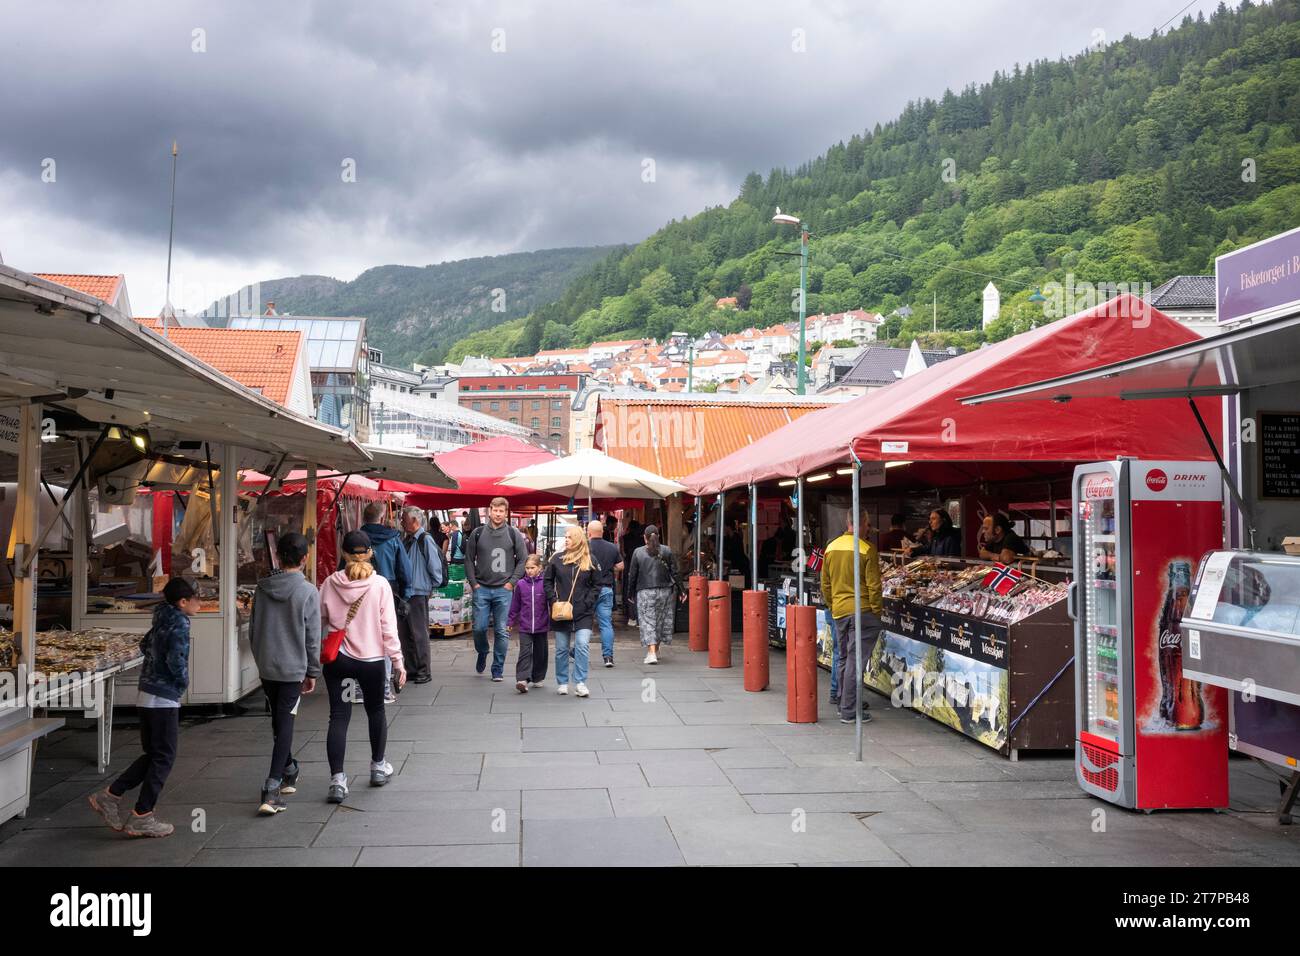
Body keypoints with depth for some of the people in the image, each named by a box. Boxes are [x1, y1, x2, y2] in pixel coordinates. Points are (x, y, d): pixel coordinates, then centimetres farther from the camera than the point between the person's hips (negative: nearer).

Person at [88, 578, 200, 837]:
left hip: (147, 696, 9)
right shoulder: (179, 624, -15)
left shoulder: (162, 621, 12)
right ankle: (141, 817, 3)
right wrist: (184, 682, -10)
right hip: (164, 699, -9)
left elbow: (144, 646, 27)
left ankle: (110, 795, 16)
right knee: (163, 757, 0)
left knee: (152, 755, 18)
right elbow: (175, 659, -26)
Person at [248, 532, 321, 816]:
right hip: (293, 668, -4)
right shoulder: (308, 591, -10)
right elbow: (312, 636, -7)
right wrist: (312, 672, 3)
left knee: (278, 721, 19)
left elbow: (253, 629, 9)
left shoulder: (262, 588, 2)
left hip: (266, 667, 4)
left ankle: (289, 771, 35)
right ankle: (272, 788, -8)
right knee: (285, 723, -1)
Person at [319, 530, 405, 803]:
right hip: (371, 659, -1)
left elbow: (319, 622, 4)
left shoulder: (330, 584, -4)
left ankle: (337, 780, -4)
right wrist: (397, 660, -2)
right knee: (376, 711, 19)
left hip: (336, 659, 1)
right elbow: (388, 627, -9)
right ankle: (378, 766, 34)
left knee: (338, 717, 3)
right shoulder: (380, 584, -9)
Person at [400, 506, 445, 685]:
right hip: (404, 593, 8)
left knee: (419, 633, -3)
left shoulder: (425, 540, -12)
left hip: (418, 592, -8)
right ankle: (412, 669, 20)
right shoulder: (406, 539, 13)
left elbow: (435, 565, -14)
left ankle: (424, 672, 4)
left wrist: (435, 584, -3)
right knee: (404, 633, 11)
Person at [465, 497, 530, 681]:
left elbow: (523, 560, 5)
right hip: (481, 589, 1)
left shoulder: (514, 534, 3)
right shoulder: (477, 533, 5)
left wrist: (512, 582, -3)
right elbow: (469, 560, 9)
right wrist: (473, 583, 0)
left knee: (502, 631, 1)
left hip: (504, 590, -1)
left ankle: (498, 669, 10)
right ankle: (482, 654, 31)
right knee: (479, 628, 0)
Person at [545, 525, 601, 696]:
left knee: (582, 645, -14)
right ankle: (562, 683, 19)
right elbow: (548, 581, 8)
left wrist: (587, 602, -5)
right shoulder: (557, 559, 4)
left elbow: (596, 585, 6)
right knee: (561, 649, 7)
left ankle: (580, 683, -6)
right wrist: (553, 600, -4)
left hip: (583, 613, -1)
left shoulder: (589, 560, 2)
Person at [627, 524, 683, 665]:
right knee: (661, 621, 15)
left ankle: (651, 653, -14)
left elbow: (632, 575, 0)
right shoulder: (666, 551, 1)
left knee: (648, 622, -2)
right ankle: (656, 650, 27)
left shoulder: (638, 552, -2)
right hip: (664, 591, 2)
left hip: (645, 592, -2)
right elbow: (674, 573, 2)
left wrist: (631, 592, 10)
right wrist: (680, 591, 9)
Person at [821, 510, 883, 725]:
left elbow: (825, 584, 13)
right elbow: (874, 586, -11)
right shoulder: (867, 550, -11)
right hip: (862, 611, -6)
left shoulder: (831, 548, 8)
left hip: (838, 611, 6)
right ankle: (849, 711, -2)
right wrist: (876, 611, -1)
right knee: (855, 661, -4)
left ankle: (845, 702, 28)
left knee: (843, 658, 18)